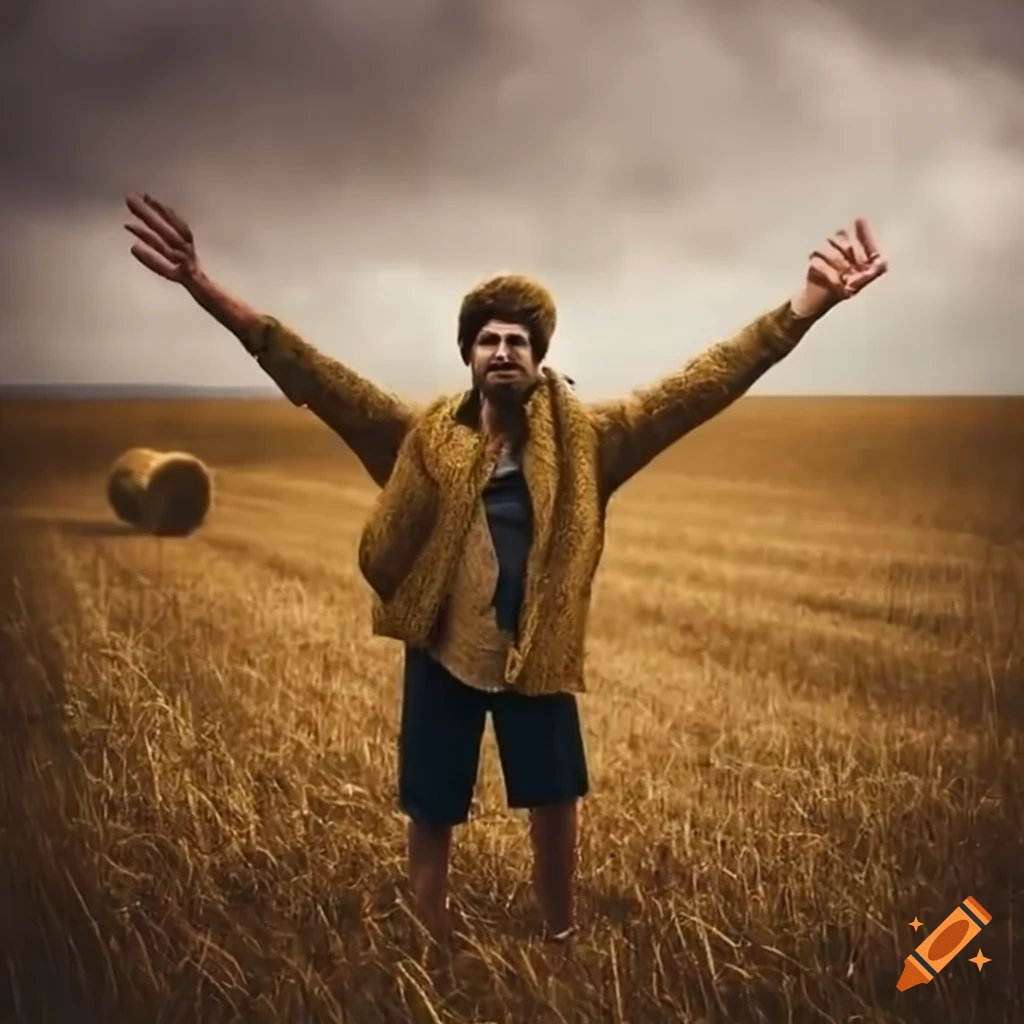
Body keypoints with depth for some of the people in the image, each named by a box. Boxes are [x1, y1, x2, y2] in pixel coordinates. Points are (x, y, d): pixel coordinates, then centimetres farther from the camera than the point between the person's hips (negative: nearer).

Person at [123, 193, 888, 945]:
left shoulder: (581, 440, -5)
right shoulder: (422, 436, -5)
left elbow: (696, 388, -11)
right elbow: (319, 380, -11)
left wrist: (804, 309, -21)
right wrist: (204, 288, -21)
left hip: (538, 659, 0)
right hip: (442, 657, 0)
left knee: (555, 811, 13)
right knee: (432, 821, 12)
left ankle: (563, 944, 38)